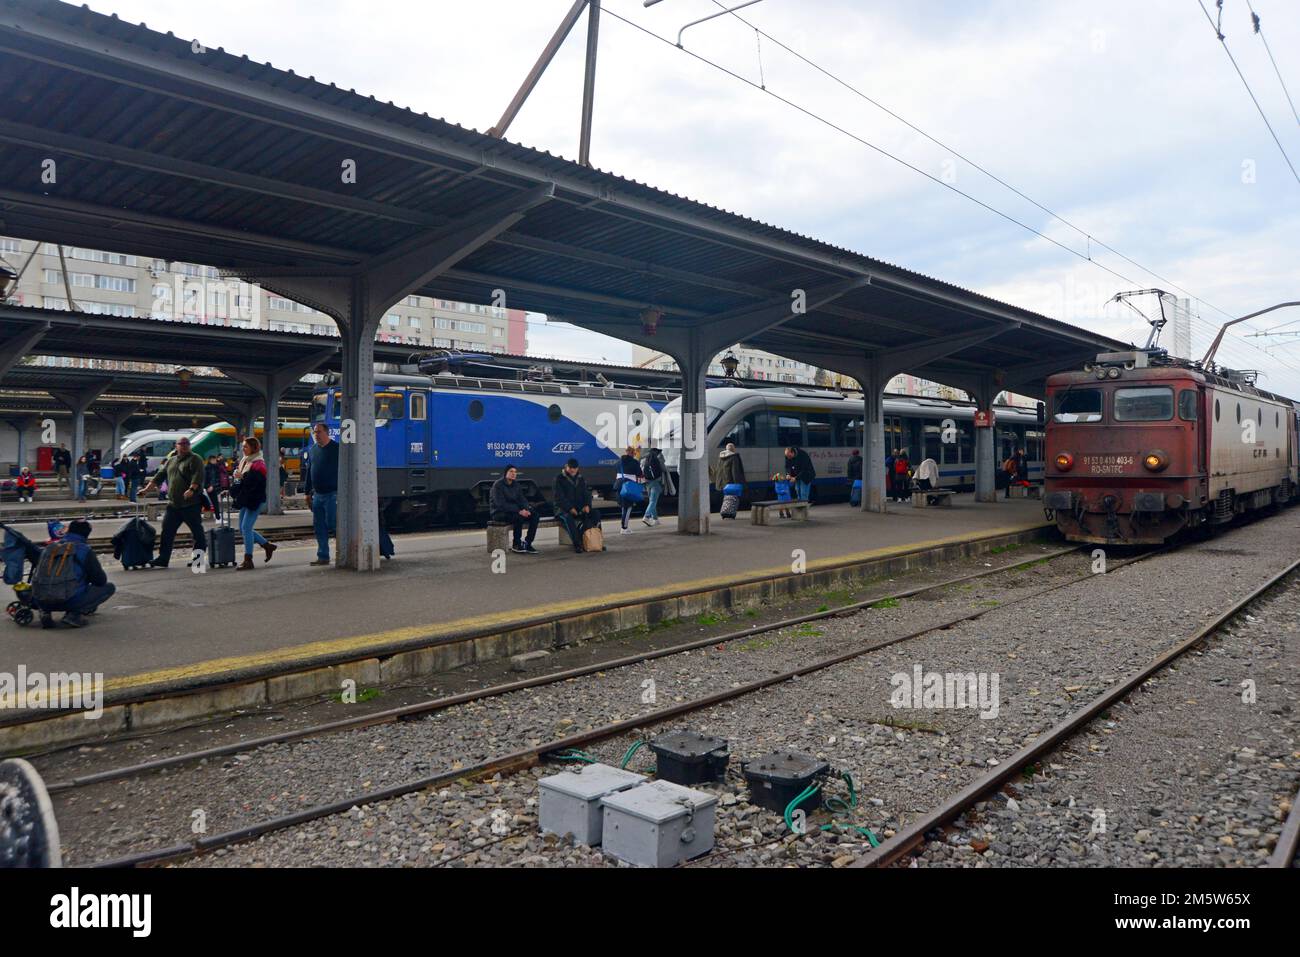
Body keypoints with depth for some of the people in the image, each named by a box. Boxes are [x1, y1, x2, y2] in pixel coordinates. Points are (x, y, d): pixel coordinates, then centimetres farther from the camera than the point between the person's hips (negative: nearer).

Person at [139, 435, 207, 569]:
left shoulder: (195, 459, -3)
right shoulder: (170, 461, 19)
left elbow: (198, 476, -17)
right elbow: (160, 474, 22)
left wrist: (192, 489, -30)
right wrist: (148, 487, 12)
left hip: (191, 503, -6)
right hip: (173, 504, 7)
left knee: (197, 531, -1)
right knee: (167, 531, 4)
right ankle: (162, 559, 8)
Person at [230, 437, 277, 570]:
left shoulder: (259, 463, -12)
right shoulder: (244, 461, 15)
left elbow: (257, 480, -24)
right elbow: (239, 477, 23)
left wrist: (242, 477, -19)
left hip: (255, 500, -9)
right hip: (244, 500, 9)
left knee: (246, 528, -12)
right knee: (243, 529, 12)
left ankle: (248, 560, -6)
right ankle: (268, 546, 27)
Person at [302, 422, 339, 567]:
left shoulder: (336, 449, -6)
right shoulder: (313, 451, 14)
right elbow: (308, 472, 19)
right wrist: (307, 492, 16)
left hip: (332, 494, -7)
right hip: (317, 495, 7)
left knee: (331, 523, -11)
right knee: (319, 527, 7)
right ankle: (323, 557, 12)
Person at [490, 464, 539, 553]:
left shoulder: (516, 485, 11)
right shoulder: (498, 485, -12)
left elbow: (522, 499, 6)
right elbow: (501, 504, -21)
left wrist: (526, 509, -18)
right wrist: (519, 511, -28)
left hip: (514, 511, 7)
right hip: (499, 513, -7)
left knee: (534, 515, -16)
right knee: (518, 517, -35)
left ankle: (527, 544, -14)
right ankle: (516, 545, -20)